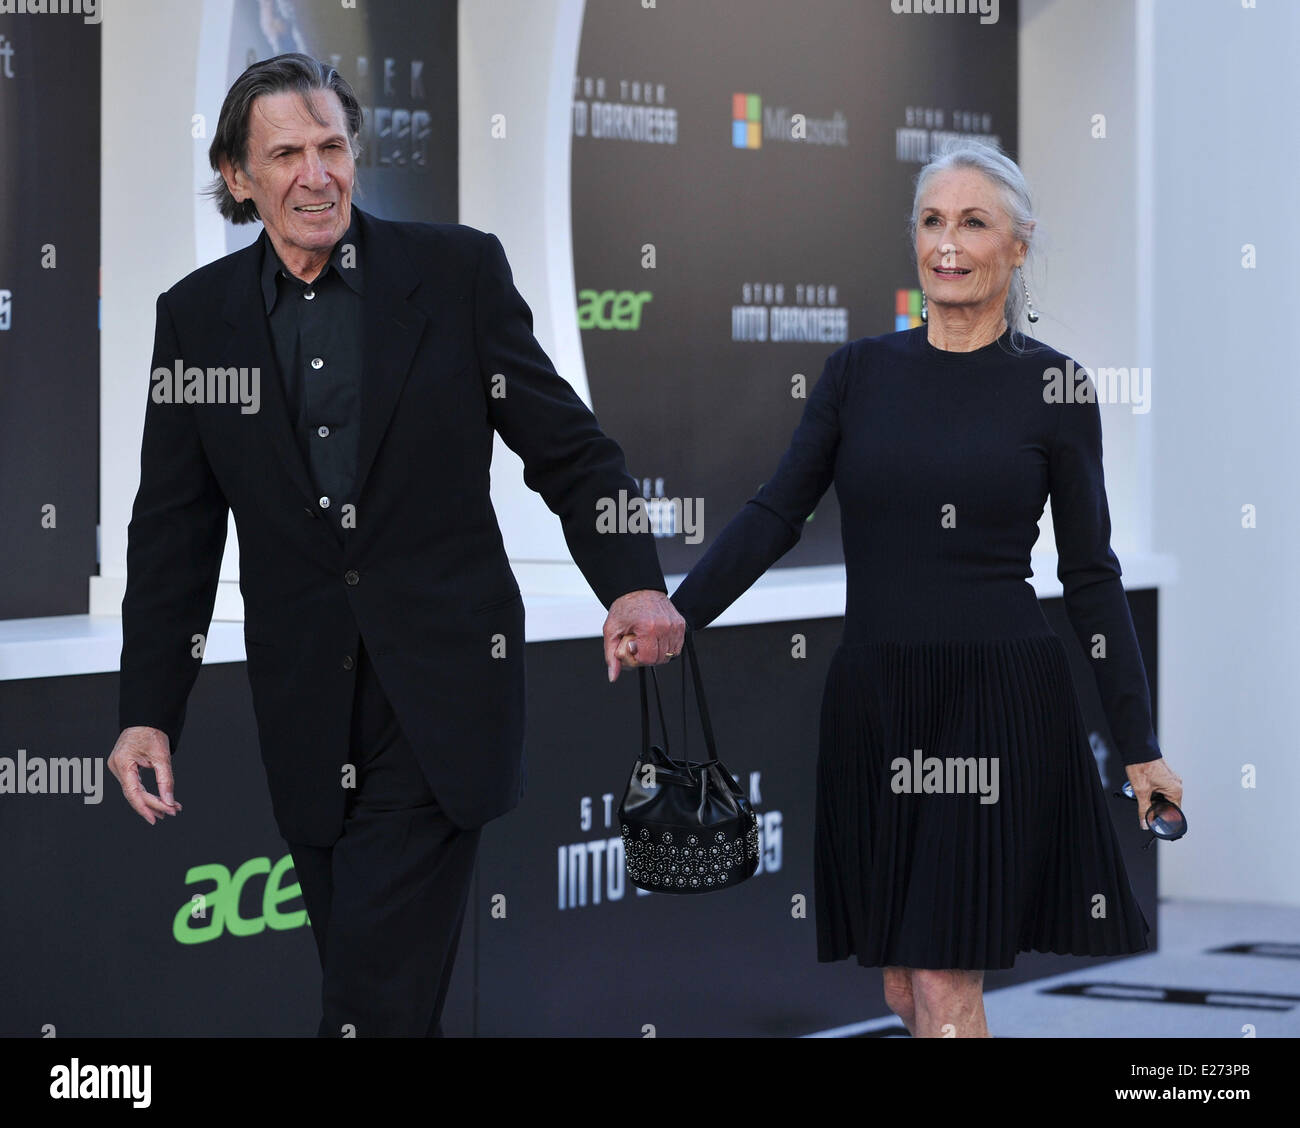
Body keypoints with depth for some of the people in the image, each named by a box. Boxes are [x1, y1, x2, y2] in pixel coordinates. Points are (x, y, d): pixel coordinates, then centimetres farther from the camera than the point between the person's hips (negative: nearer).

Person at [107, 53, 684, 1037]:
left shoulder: (458, 271, 0)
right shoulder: (197, 315, 7)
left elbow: (567, 445, 1)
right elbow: (175, 531, 9)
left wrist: (633, 581, -16)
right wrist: (148, 713, 3)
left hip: (441, 692, -3)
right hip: (307, 716, 3)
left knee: (377, 999, -11)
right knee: (360, 981, 9)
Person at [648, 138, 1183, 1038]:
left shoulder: (1052, 387, -1)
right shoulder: (861, 371, 7)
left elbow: (1091, 575, 2)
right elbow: (775, 515, 7)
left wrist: (1140, 746, 0)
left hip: (1002, 702, -4)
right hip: (875, 701, 4)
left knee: (943, 982, -8)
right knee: (901, 985, 8)